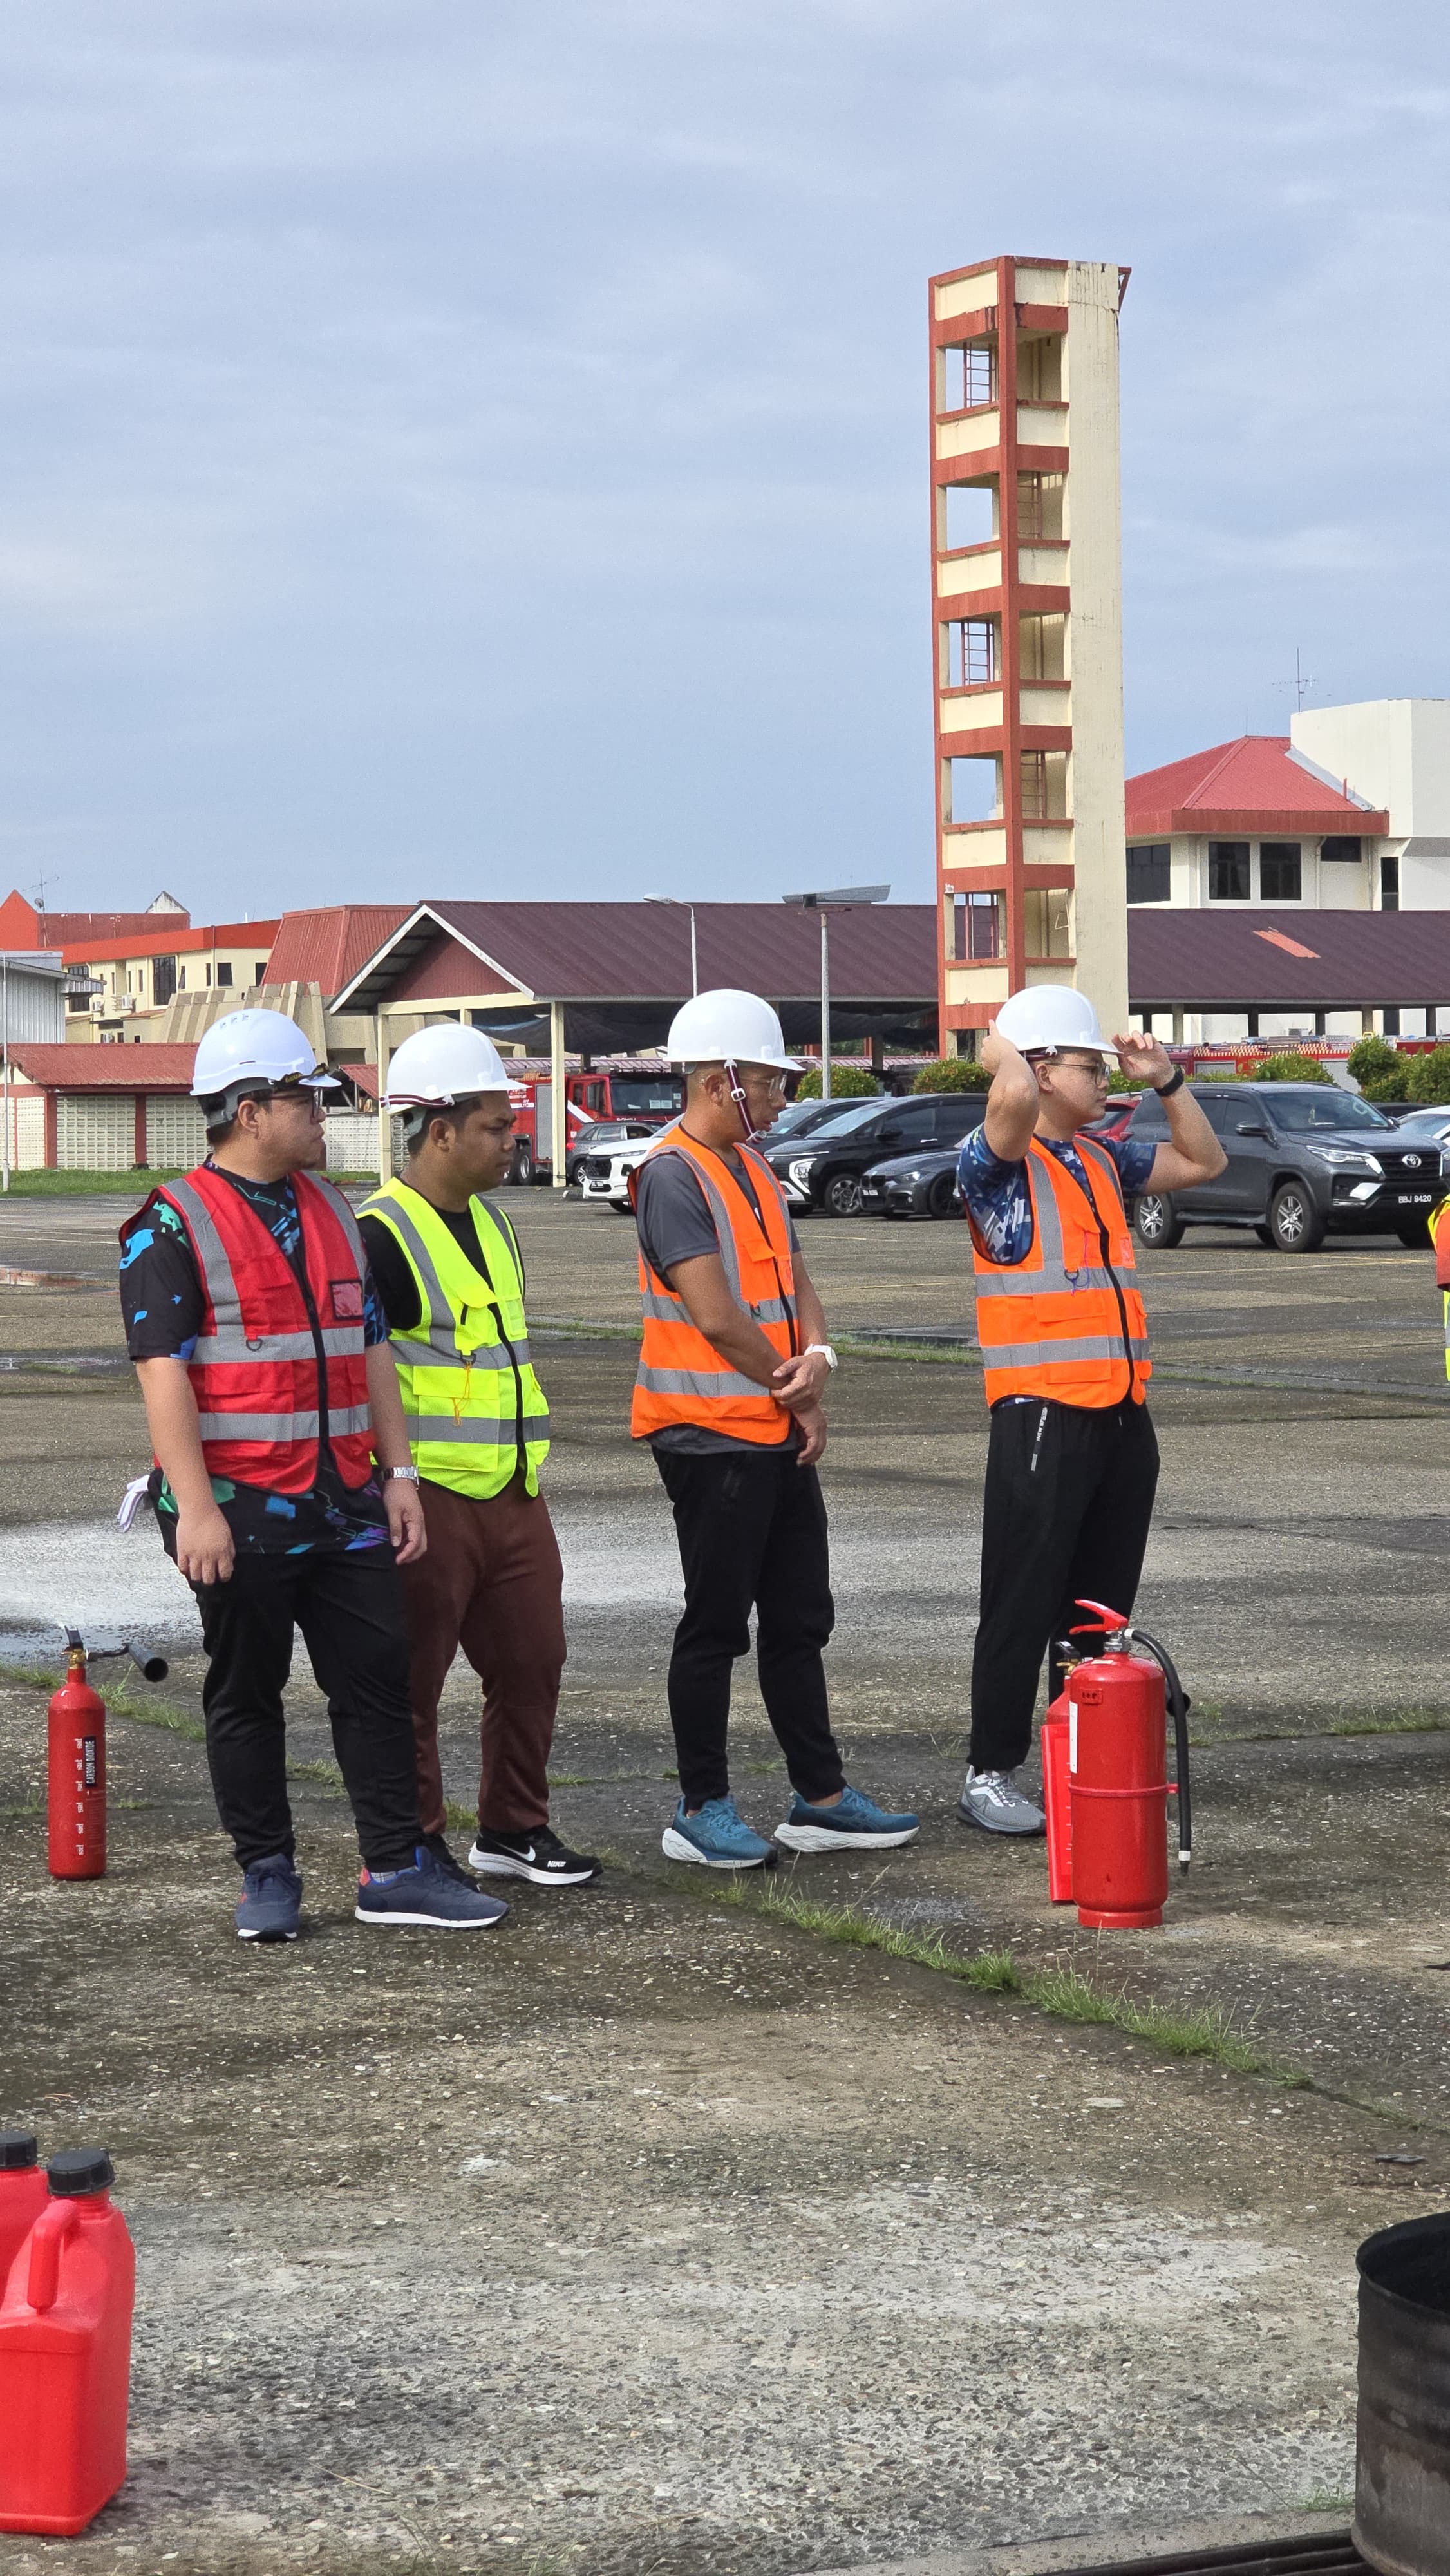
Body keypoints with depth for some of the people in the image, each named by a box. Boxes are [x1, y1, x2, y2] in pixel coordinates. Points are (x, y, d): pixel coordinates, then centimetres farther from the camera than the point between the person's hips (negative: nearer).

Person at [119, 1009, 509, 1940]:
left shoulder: (334, 1213, 14)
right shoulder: (174, 1226, -7)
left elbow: (372, 1345, 18)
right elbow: (163, 1368, -13)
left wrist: (397, 1470, 11)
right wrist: (195, 1507, -19)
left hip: (344, 1504, 6)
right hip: (238, 1511, -6)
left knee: (378, 1679, 4)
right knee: (247, 1695, 5)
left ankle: (397, 1871, 11)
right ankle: (267, 1877, 15)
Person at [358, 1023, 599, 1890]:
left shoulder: (491, 1224, 15)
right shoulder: (383, 1236, -14)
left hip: (511, 1493, 9)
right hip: (427, 1495, -8)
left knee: (532, 1663, 11)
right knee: (412, 1681, 0)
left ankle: (515, 1829, 24)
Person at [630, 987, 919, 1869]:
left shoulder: (755, 1169, 15)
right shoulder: (673, 1175, -15)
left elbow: (793, 1280, 14)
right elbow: (715, 1314, -20)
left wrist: (817, 1358, -7)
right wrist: (796, 1393, -9)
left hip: (779, 1430, 9)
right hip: (711, 1432, -9)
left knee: (800, 1619, 12)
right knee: (717, 1623, -2)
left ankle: (820, 1797, 19)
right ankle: (702, 1809, 7)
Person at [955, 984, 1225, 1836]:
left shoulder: (1104, 1159, 16)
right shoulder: (1002, 1162, -8)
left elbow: (1203, 1162, 27)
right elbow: (1016, 1098, -30)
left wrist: (1167, 1081, 16)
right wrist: (999, 1047, -10)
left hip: (1121, 1415, 8)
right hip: (1044, 1415, -8)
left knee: (1102, 1605, 12)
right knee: (1024, 1605, -3)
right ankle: (991, 1774, 4)